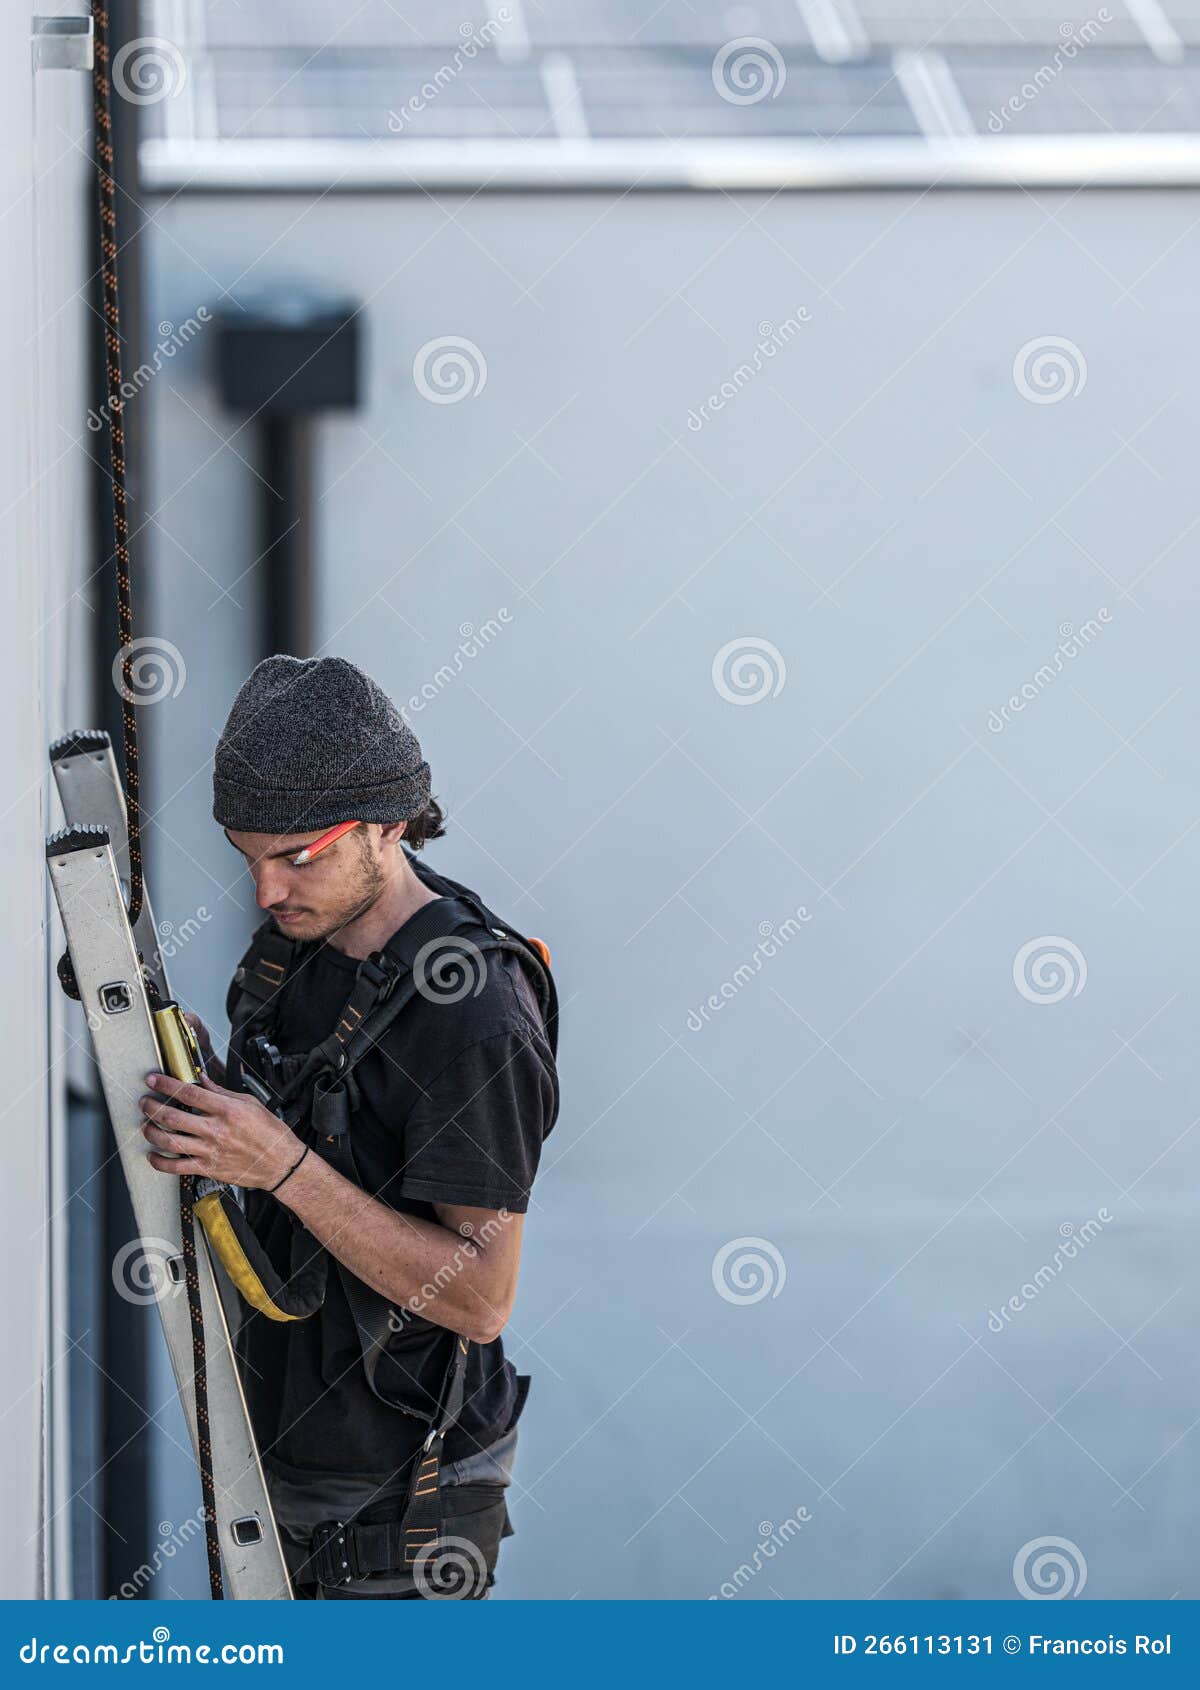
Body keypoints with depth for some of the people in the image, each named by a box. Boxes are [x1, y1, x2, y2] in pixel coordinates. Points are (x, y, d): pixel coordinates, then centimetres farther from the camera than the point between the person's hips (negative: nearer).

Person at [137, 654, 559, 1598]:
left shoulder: (477, 1014, -24)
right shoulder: (304, 936, 2)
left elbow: (480, 1298, -24)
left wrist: (284, 1165, -30)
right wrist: (210, 1083, -7)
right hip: (281, 1450, 8)